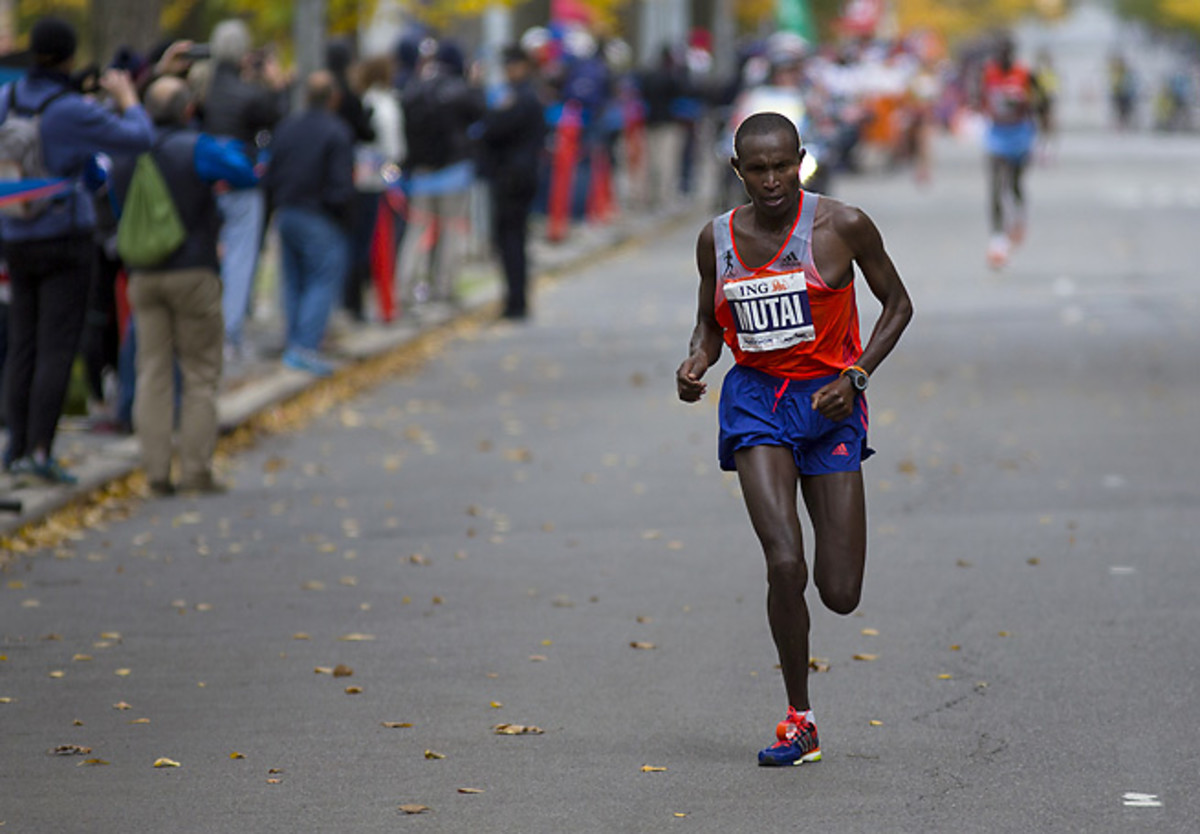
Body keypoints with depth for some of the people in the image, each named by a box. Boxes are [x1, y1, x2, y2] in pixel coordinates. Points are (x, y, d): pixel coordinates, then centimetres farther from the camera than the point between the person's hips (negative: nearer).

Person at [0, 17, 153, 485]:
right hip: (66, 237, -6)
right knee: (57, 348, -6)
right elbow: (138, 138, -12)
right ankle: (40, 451, -12)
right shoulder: (72, 111, -17)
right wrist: (126, 97, 7)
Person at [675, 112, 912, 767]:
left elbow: (897, 305, 3)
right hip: (754, 399, 1)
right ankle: (798, 721, -3)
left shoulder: (844, 226, -8)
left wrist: (855, 377, -10)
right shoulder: (717, 239, 0)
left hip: (828, 401, -1)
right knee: (785, 564, -19)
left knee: (841, 595, -2)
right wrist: (695, 366, -8)